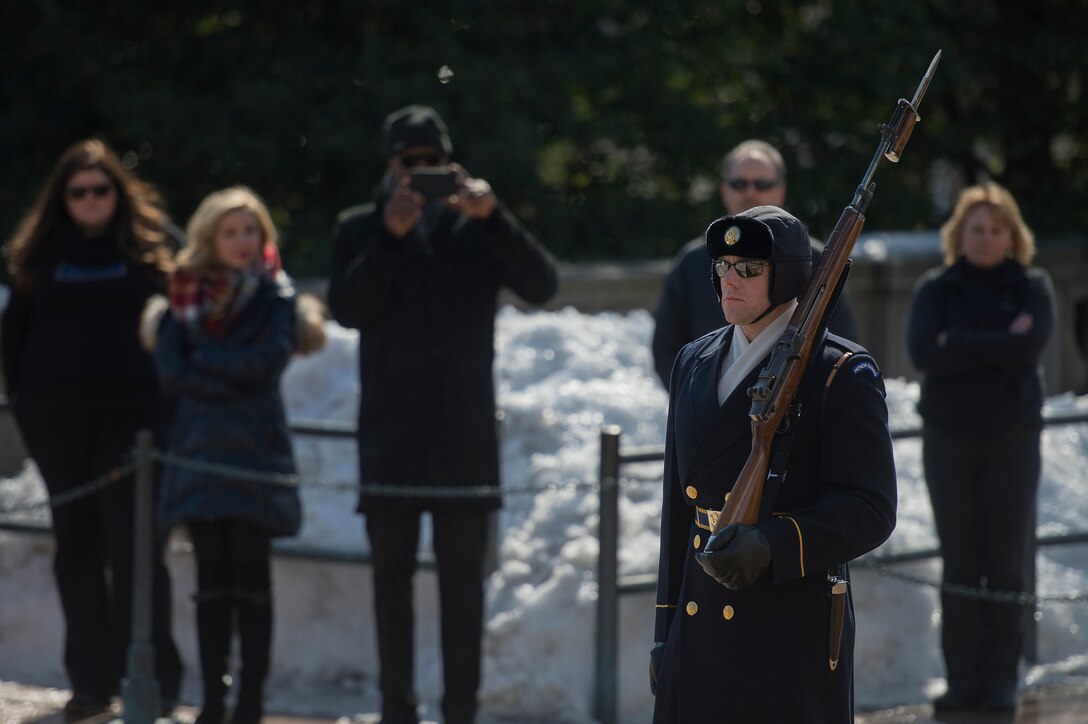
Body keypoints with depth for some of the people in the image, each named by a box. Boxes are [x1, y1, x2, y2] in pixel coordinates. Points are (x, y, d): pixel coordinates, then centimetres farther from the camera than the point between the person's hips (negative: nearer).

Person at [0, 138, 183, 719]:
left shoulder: (150, 247, 5)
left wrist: (169, 397, -6)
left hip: (130, 410, -3)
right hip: (57, 418, 3)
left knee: (133, 544, -6)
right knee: (77, 548, 5)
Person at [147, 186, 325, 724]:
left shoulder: (274, 295, 2)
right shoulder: (184, 296, 8)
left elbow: (265, 363, -11)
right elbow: (170, 372, -2)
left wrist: (202, 357, -6)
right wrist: (232, 378, -10)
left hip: (255, 452, -2)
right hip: (198, 450, 2)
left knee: (250, 579, -2)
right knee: (212, 580, 4)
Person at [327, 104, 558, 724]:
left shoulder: (479, 227, 7)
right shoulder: (362, 229, 7)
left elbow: (542, 286, -5)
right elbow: (347, 307, -7)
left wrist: (494, 218, -17)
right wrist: (389, 237, -18)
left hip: (466, 431, 0)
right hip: (392, 433, 0)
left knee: (464, 574, -1)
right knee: (393, 572, 4)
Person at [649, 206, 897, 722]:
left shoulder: (842, 373, -5)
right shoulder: (694, 365, 14)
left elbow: (869, 511, -10)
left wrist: (771, 545, -25)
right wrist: (665, 632, 14)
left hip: (793, 631, -6)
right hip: (700, 622, 6)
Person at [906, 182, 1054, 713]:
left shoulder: (1032, 287, 4)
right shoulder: (936, 288, 5)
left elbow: (1032, 345, -14)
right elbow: (922, 352, -11)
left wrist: (959, 344, -11)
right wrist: (1000, 346, -12)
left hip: (1012, 438, -1)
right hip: (948, 439, 1)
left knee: (1008, 562, -2)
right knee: (959, 563, 2)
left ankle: (1001, 680, 3)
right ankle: (962, 679, 5)